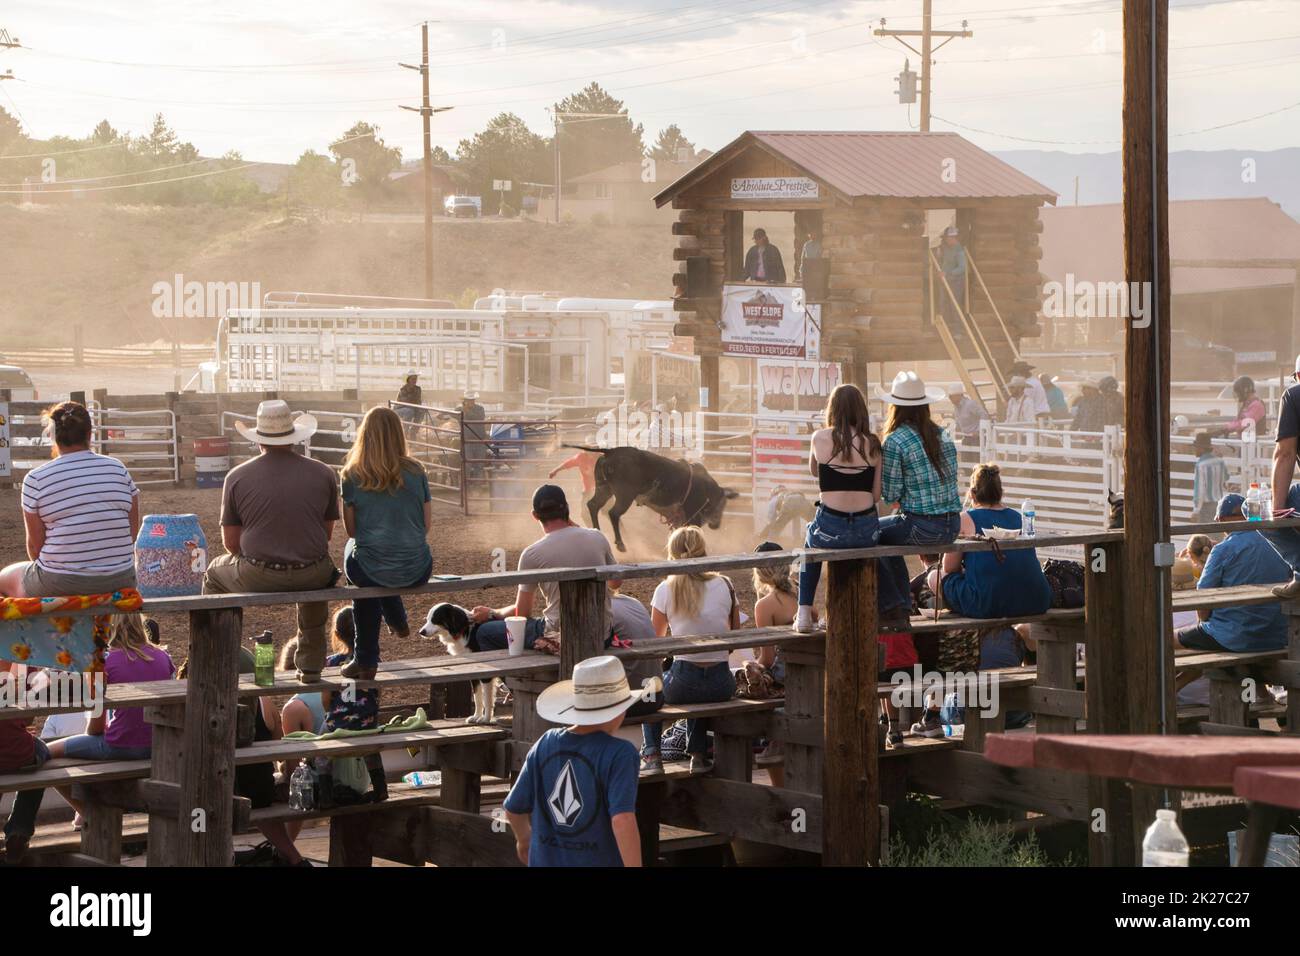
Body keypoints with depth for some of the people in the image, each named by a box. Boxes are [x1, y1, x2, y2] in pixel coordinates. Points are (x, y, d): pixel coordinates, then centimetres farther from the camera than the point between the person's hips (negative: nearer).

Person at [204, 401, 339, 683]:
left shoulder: (237, 477, -4)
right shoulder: (323, 473, 0)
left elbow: (230, 542, 2)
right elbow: (327, 532, 9)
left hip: (257, 577, -1)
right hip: (312, 577, 2)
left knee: (214, 572, 31)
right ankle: (310, 665, 40)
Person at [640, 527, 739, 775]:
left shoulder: (665, 590, -6)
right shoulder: (724, 585, 0)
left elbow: (657, 637, 9)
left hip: (682, 684, -3)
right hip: (722, 686, 3)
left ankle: (652, 755, 19)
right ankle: (698, 755, 32)